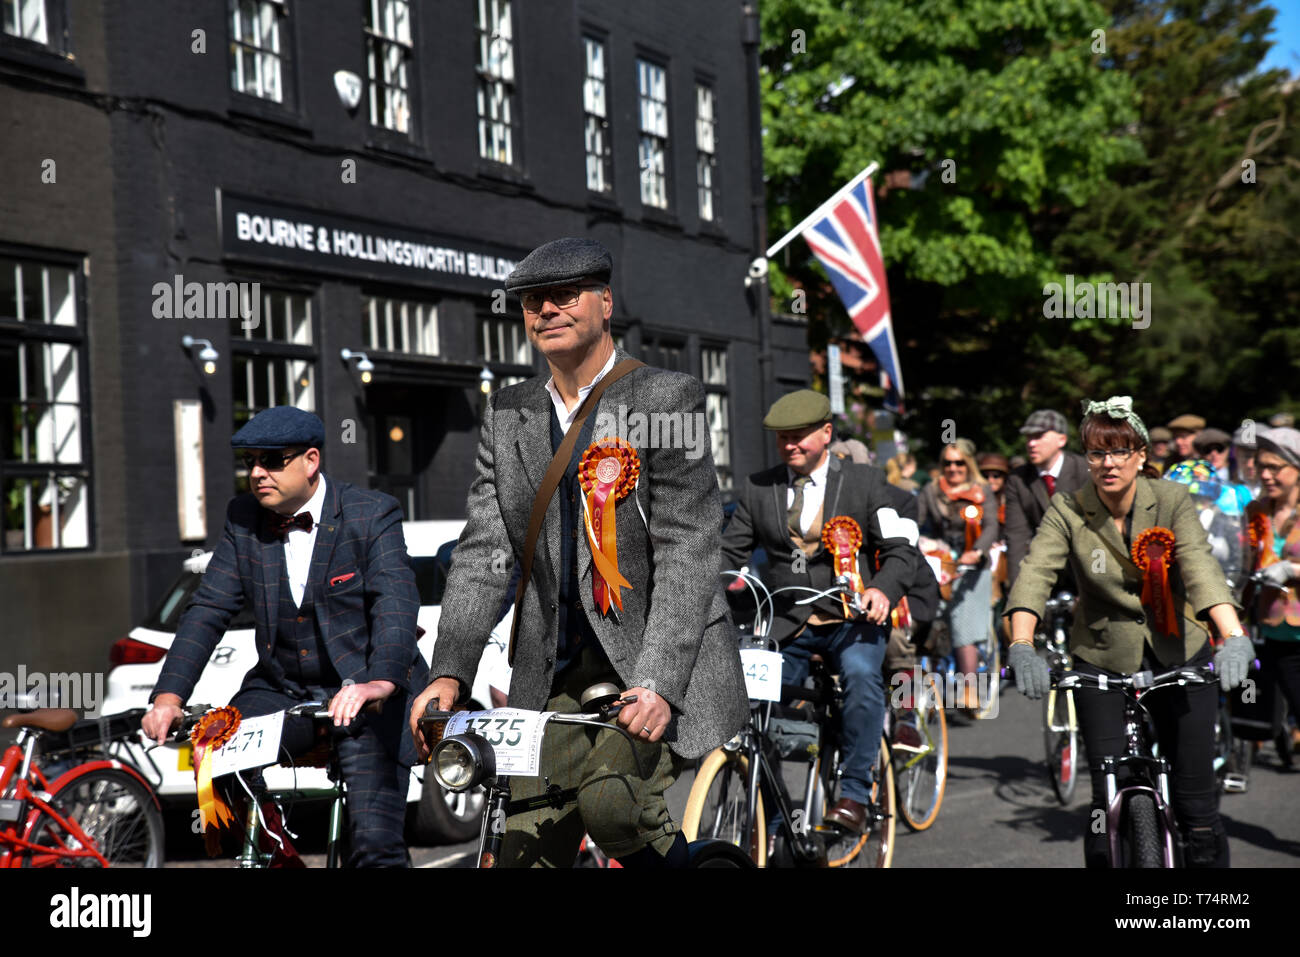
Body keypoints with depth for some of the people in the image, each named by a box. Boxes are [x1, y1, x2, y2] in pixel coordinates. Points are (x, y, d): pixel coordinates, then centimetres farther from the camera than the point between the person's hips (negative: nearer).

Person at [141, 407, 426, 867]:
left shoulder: (373, 515, -9)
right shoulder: (243, 519, 4)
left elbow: (396, 605, -22)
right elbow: (208, 609, -1)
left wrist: (380, 682, -40)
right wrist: (168, 695, -14)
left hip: (368, 694, -4)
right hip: (282, 688, 4)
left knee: (376, 845, -17)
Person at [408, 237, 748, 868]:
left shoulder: (667, 399, -6)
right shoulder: (506, 415, 9)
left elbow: (687, 551, -14)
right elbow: (482, 552, 4)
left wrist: (656, 684, -24)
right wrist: (449, 672, -10)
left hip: (663, 667, -5)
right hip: (554, 678, 5)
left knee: (610, 802, -25)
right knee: (527, 852, 2)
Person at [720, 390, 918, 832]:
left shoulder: (865, 482, 4)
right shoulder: (758, 488, 10)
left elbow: (900, 548, -1)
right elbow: (730, 551, 11)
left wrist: (882, 588, -22)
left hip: (850, 619, -3)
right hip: (786, 625, 3)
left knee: (862, 672, -32)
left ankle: (854, 794, -24)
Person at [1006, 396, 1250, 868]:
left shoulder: (1172, 500, -10)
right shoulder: (1068, 511, -9)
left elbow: (1200, 567, -25)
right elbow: (1034, 574, -23)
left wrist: (1235, 639, -41)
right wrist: (1021, 647, -40)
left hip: (1179, 656, 0)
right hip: (1103, 660, 0)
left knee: (1195, 799, 2)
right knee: (1109, 798, -4)